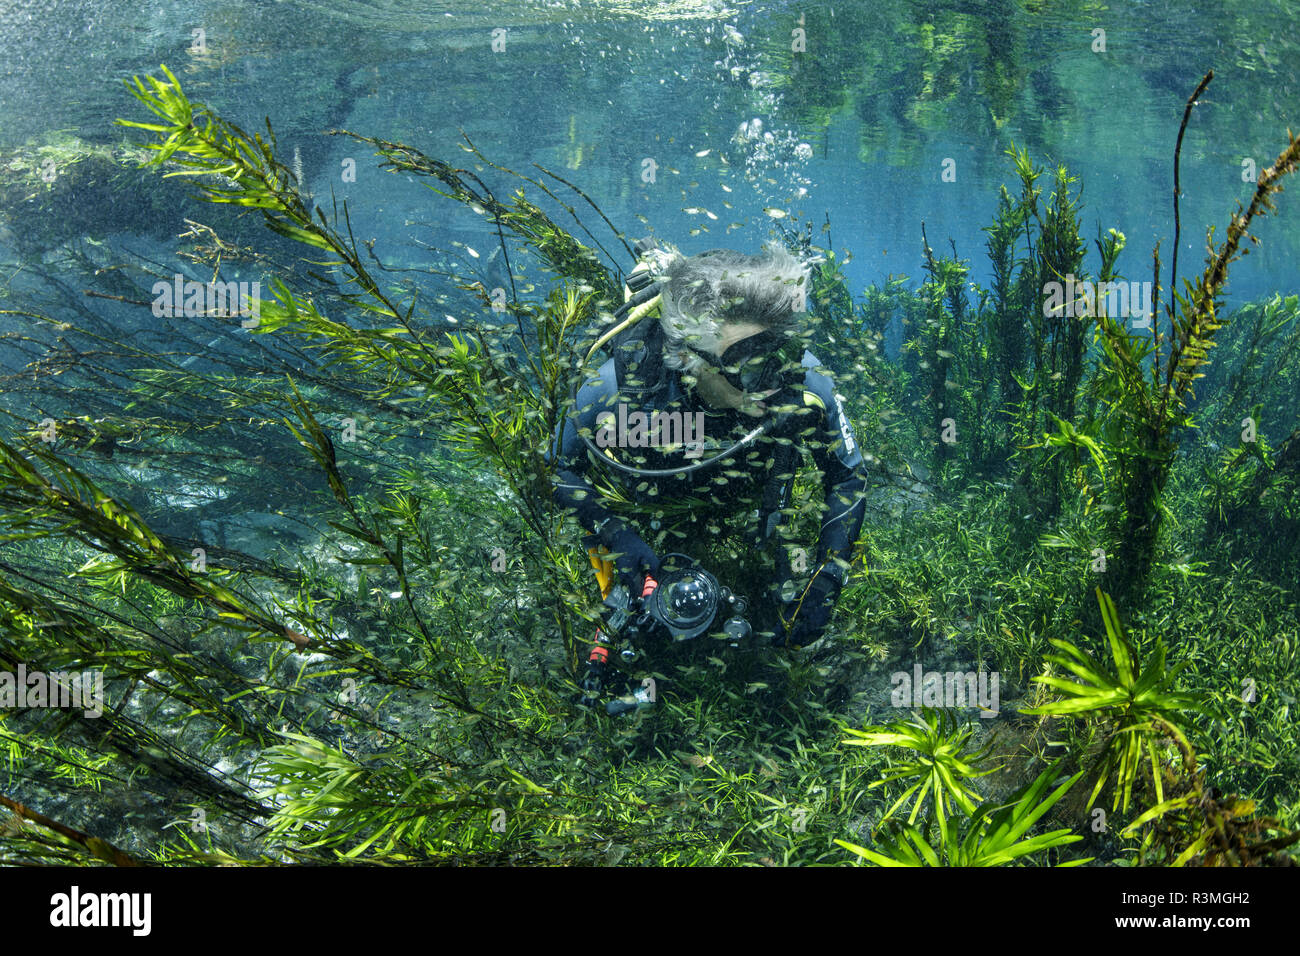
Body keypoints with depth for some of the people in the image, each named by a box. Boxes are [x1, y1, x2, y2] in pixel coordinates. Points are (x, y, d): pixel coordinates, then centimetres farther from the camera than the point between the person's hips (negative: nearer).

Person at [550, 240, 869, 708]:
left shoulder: (804, 386, -33)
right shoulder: (617, 388, -36)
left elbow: (848, 477, -13)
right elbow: (563, 469, -16)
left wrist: (826, 581, -20)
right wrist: (614, 535, -31)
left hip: (741, 520, 2)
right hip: (639, 523, -1)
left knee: (793, 629, 2)